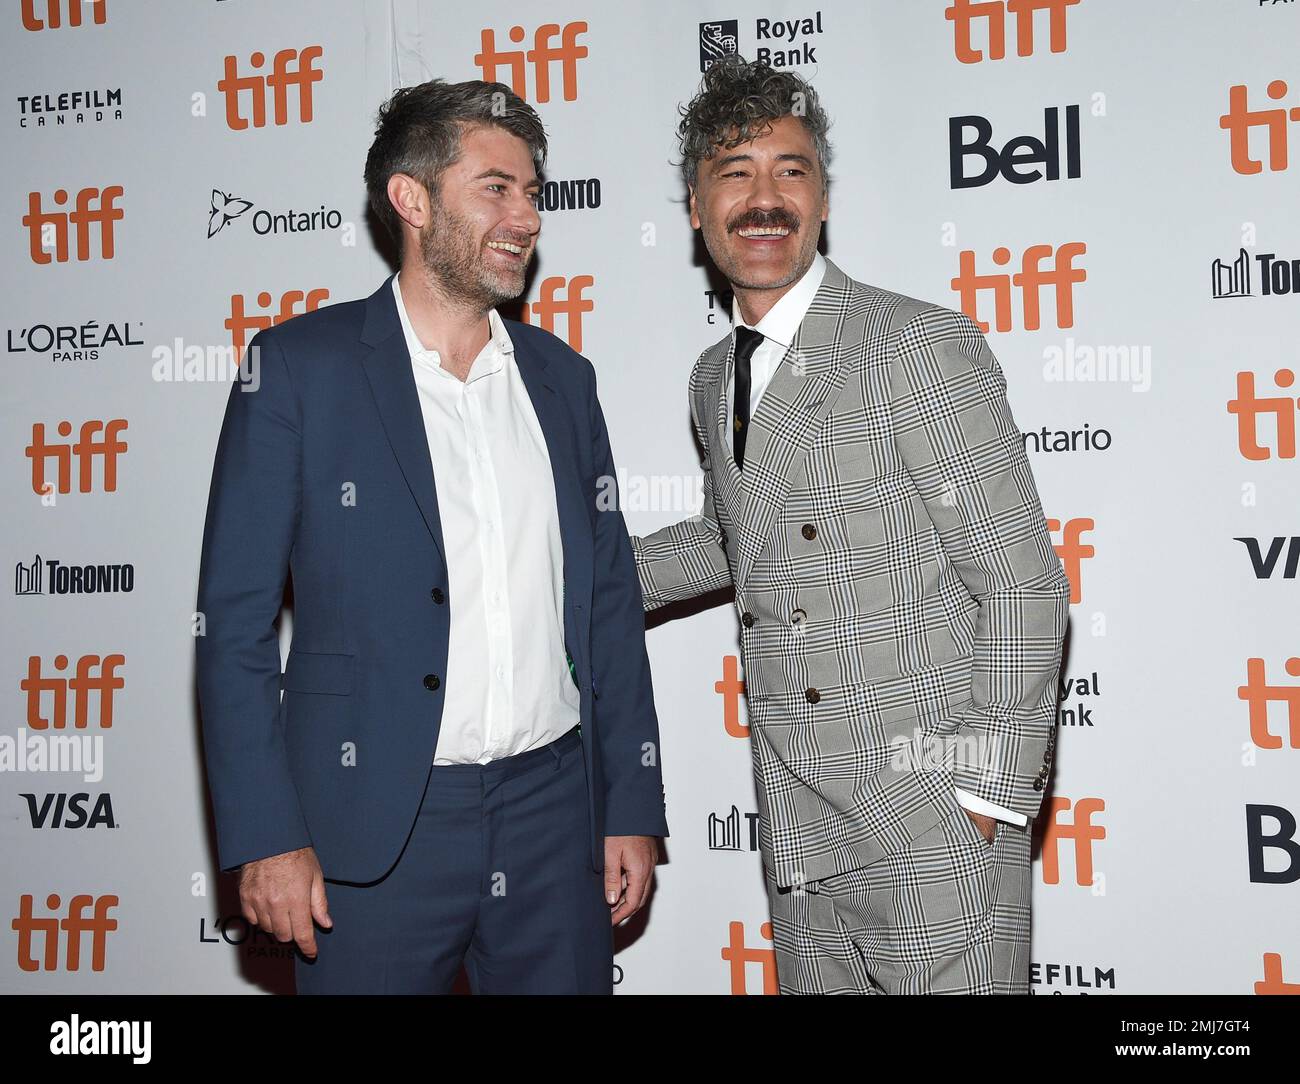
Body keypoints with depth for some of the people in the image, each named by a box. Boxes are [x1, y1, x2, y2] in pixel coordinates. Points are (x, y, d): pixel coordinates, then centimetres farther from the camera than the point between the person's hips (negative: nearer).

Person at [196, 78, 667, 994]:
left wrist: (634, 808, 8)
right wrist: (266, 836, -11)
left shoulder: (561, 377, 10)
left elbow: (610, 600, 12)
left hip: (555, 814, 4)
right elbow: (235, 620, -5)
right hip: (375, 824, -4)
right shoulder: (299, 366, -3)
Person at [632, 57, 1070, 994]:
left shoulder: (921, 344, -10)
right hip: (799, 835, 7)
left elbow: (1023, 583, -12)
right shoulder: (714, 379, 12)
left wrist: (988, 797, -15)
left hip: (935, 830, -6)